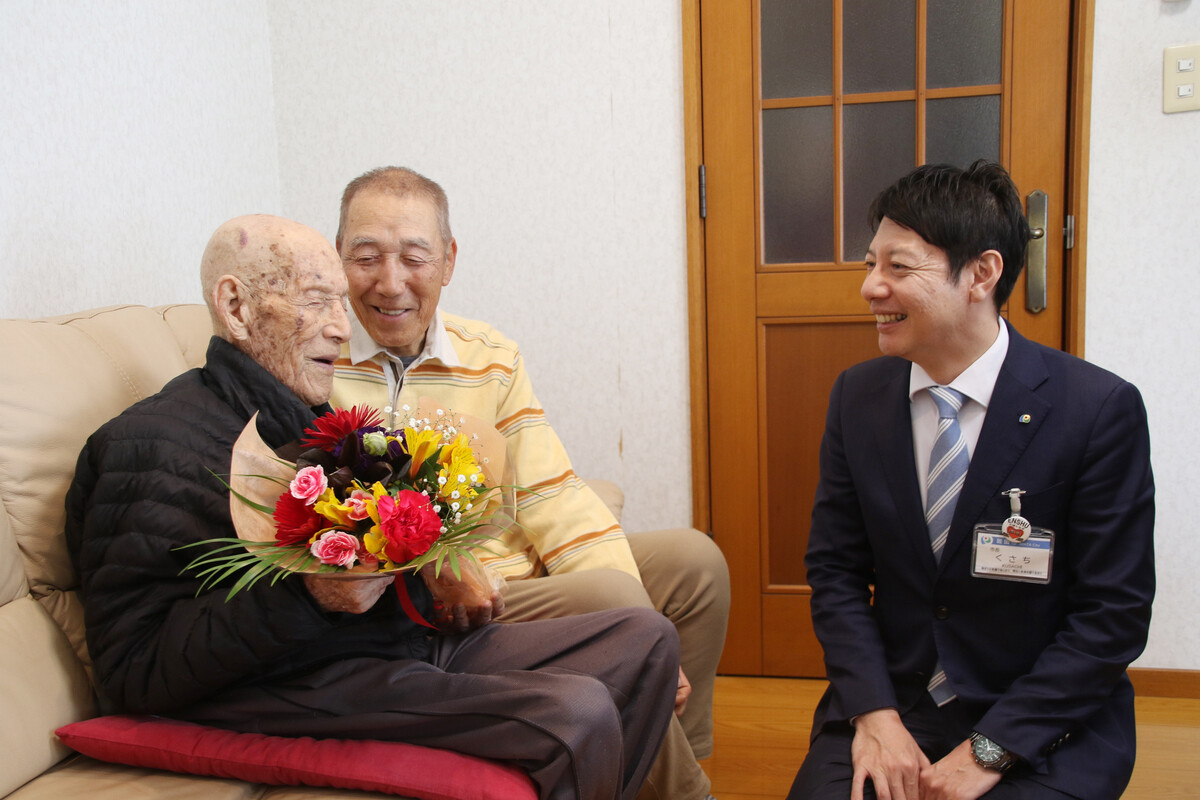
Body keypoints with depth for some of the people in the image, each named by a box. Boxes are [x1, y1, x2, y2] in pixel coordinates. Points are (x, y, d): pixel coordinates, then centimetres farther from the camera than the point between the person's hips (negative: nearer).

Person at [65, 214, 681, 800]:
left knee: (644, 639, 5)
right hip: (302, 689, -9)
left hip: (419, 642, 9)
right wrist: (307, 594, -26)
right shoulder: (157, 444, -11)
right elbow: (133, 675, -17)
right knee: (577, 717, -27)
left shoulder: (316, 418, 19)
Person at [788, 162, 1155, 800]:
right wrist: (874, 714, -11)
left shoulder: (1100, 409, -12)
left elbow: (1113, 614, -11)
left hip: (1043, 727, -2)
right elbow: (836, 569, 1)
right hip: (886, 704, 2)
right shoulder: (856, 396, -1)